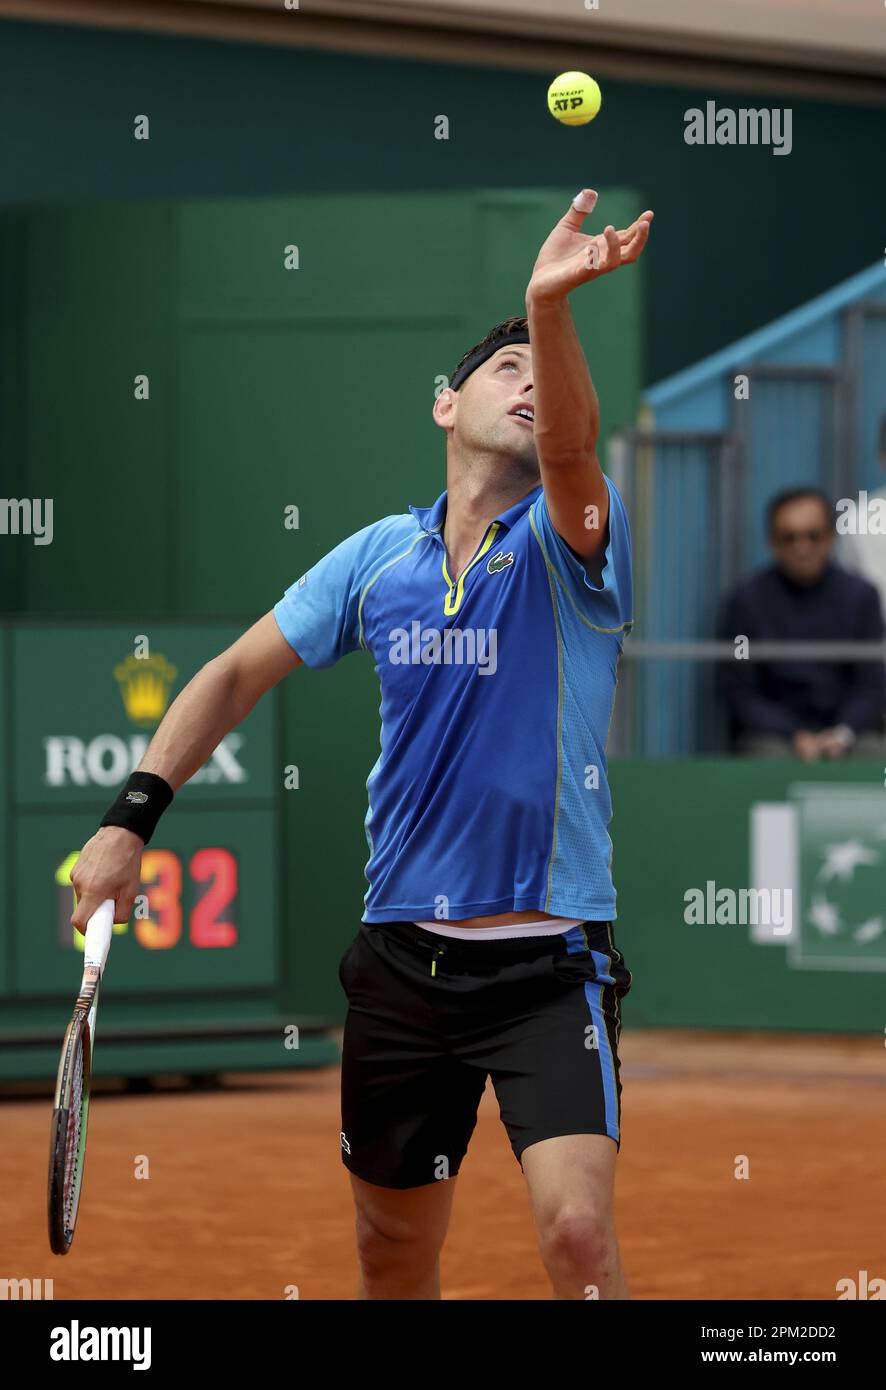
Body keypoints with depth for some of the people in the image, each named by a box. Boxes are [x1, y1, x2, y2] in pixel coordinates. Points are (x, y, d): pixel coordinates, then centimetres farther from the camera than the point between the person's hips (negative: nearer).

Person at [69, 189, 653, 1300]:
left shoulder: (570, 541, -4)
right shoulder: (379, 555, 8)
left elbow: (569, 444, -26)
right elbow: (239, 673, 15)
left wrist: (552, 310, -46)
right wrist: (131, 816, 4)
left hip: (549, 962, -4)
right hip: (403, 953, 4)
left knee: (577, 1226, -22)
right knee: (394, 1251, 12)